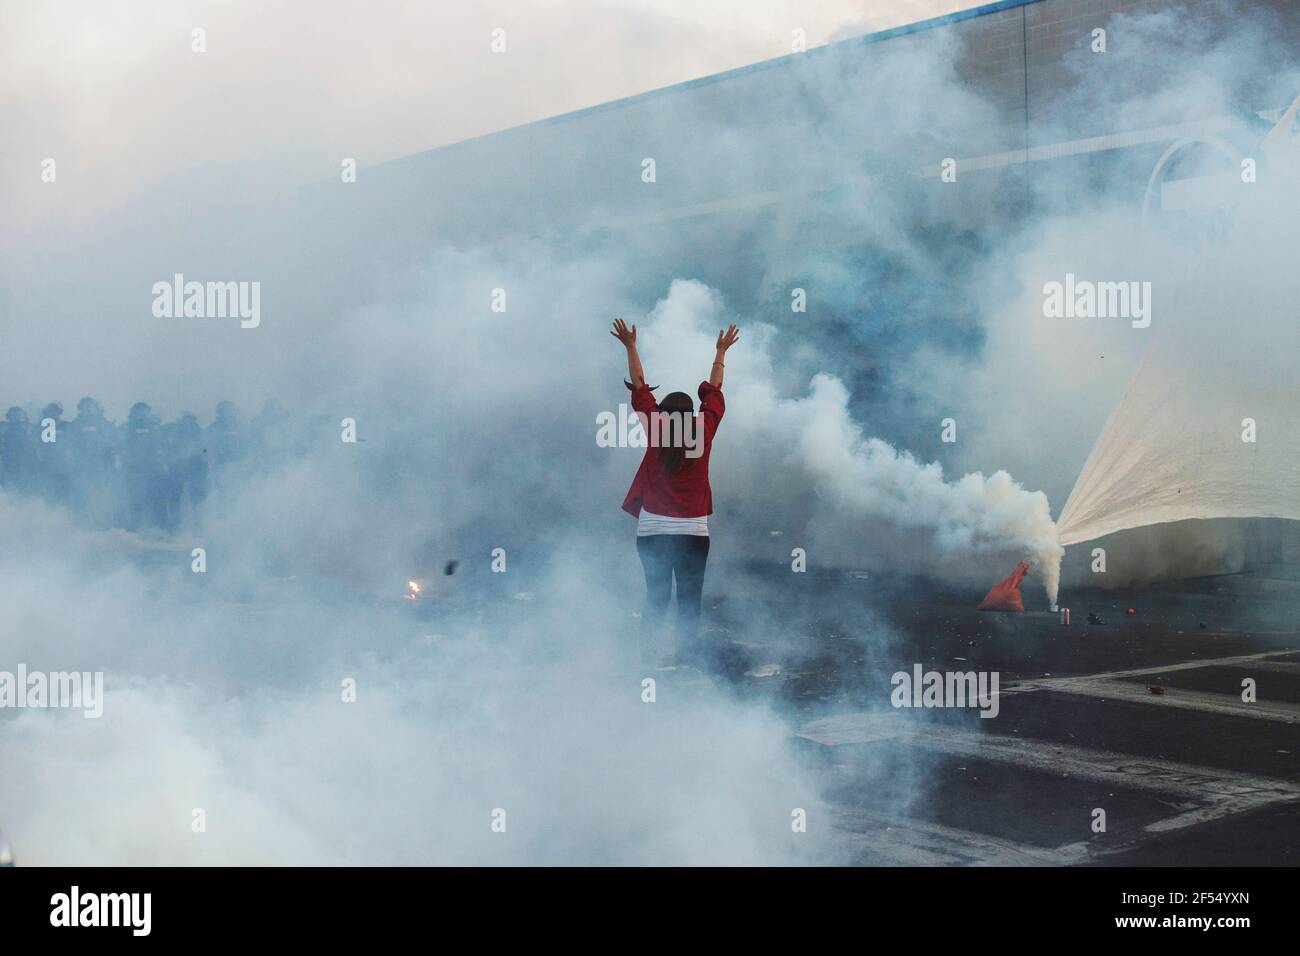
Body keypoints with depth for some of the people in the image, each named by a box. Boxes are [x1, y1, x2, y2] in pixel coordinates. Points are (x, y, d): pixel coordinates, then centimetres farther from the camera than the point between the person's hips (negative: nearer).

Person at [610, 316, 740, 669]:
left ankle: (647, 653, 7)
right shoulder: (703, 432, -4)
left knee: (656, 596, 9)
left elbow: (640, 387, 4)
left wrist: (630, 347, 11)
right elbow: (714, 391, 8)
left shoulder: (655, 430, -5)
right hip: (693, 532, -1)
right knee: (689, 599, 4)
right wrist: (721, 351, 19)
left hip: (653, 531, 1)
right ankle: (687, 653, 3)